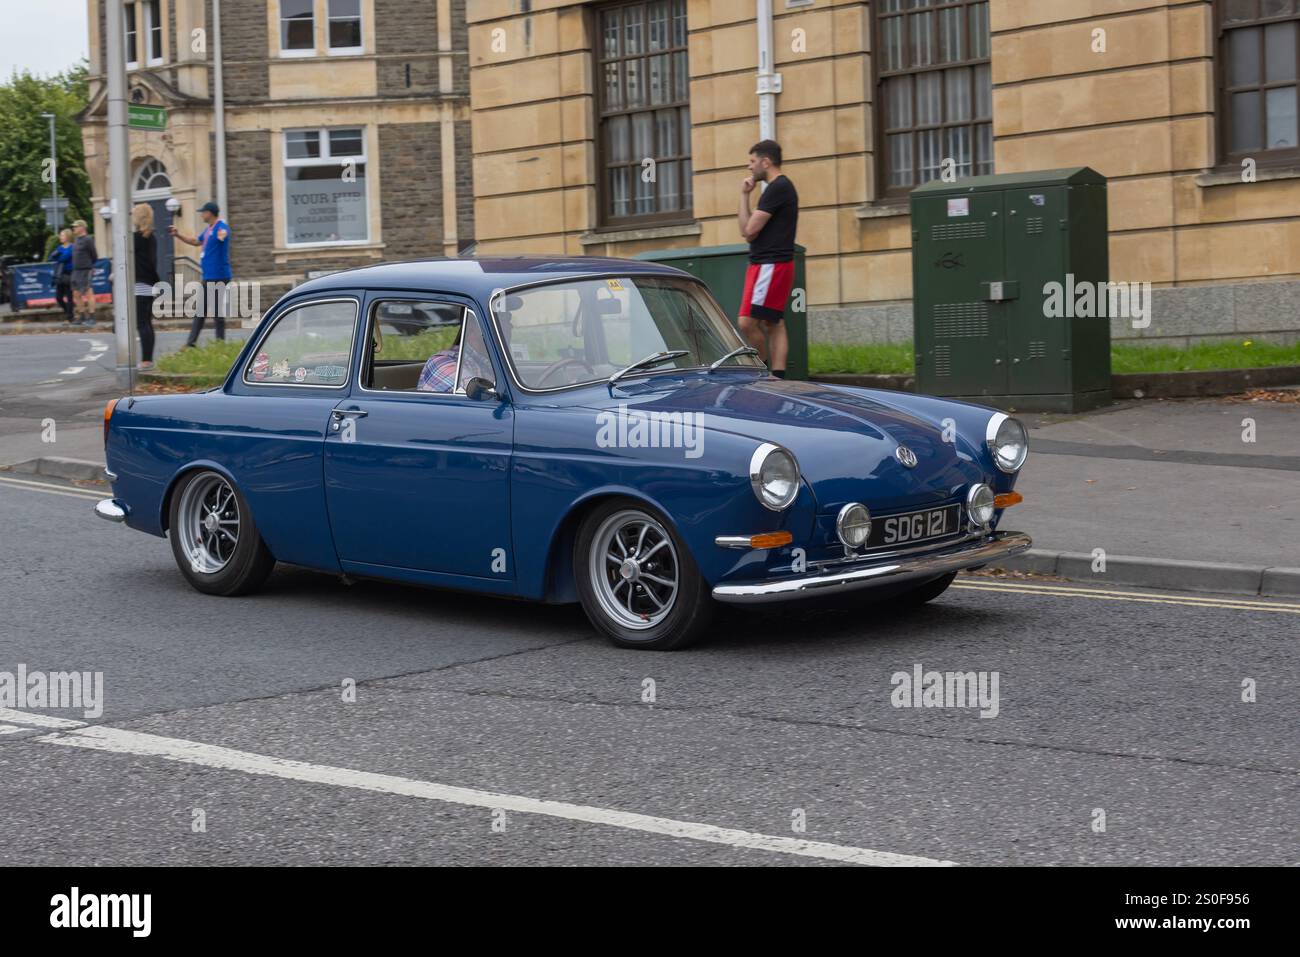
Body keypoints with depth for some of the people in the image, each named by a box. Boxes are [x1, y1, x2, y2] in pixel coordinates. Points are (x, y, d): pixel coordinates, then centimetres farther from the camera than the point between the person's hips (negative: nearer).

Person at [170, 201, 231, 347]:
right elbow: (196, 241, 32)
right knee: (200, 310, 16)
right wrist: (178, 235, 32)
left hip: (218, 276, -10)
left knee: (217, 310, -6)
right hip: (208, 276, 10)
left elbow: (223, 232, -39)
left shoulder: (220, 227, -15)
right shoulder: (208, 229, 16)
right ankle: (191, 342, 23)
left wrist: (223, 235, -58)